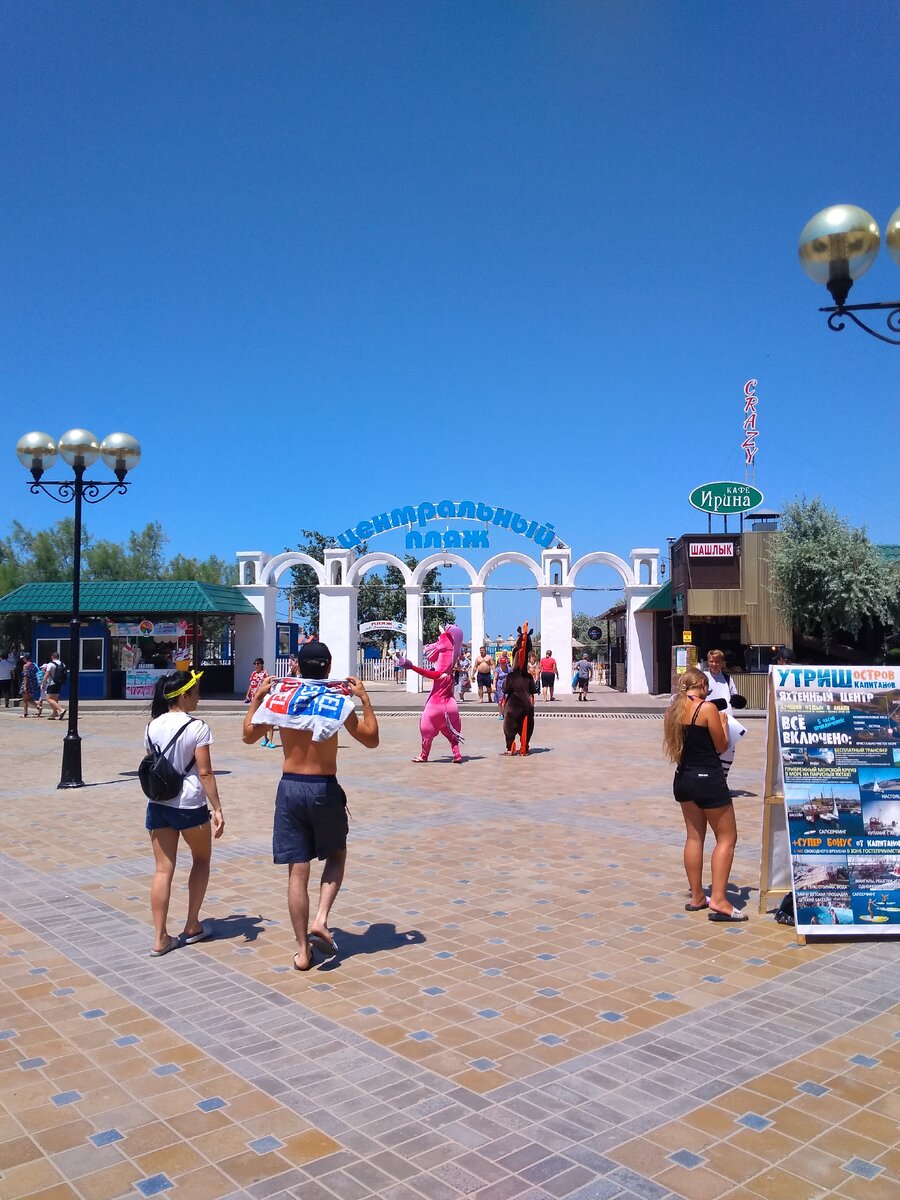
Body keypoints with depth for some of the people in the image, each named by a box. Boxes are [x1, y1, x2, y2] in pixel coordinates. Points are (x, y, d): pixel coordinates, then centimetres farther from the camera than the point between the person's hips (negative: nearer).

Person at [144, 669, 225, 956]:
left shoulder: (152, 727, 5)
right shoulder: (197, 728, -12)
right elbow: (205, 773, -14)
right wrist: (217, 809, -10)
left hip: (158, 804, 5)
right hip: (189, 805, -4)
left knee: (163, 869, 7)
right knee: (201, 858, 18)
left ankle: (160, 938, 7)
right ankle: (192, 926, 22)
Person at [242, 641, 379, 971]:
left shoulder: (279, 697, -2)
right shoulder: (338, 701, -9)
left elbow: (248, 735, 11)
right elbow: (371, 739, -1)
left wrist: (257, 697, 17)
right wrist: (365, 699, 3)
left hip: (290, 788, 2)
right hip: (324, 789, -2)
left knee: (297, 870, 7)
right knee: (337, 854, 22)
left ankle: (303, 951, 14)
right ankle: (320, 921, 5)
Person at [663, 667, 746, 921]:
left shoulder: (673, 709, 6)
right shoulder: (707, 708, -14)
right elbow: (721, 746, -7)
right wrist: (722, 722, 10)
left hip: (683, 779, 7)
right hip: (708, 778, -7)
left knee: (694, 836, 16)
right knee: (726, 838, 2)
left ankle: (696, 896, 22)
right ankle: (718, 900, -4)